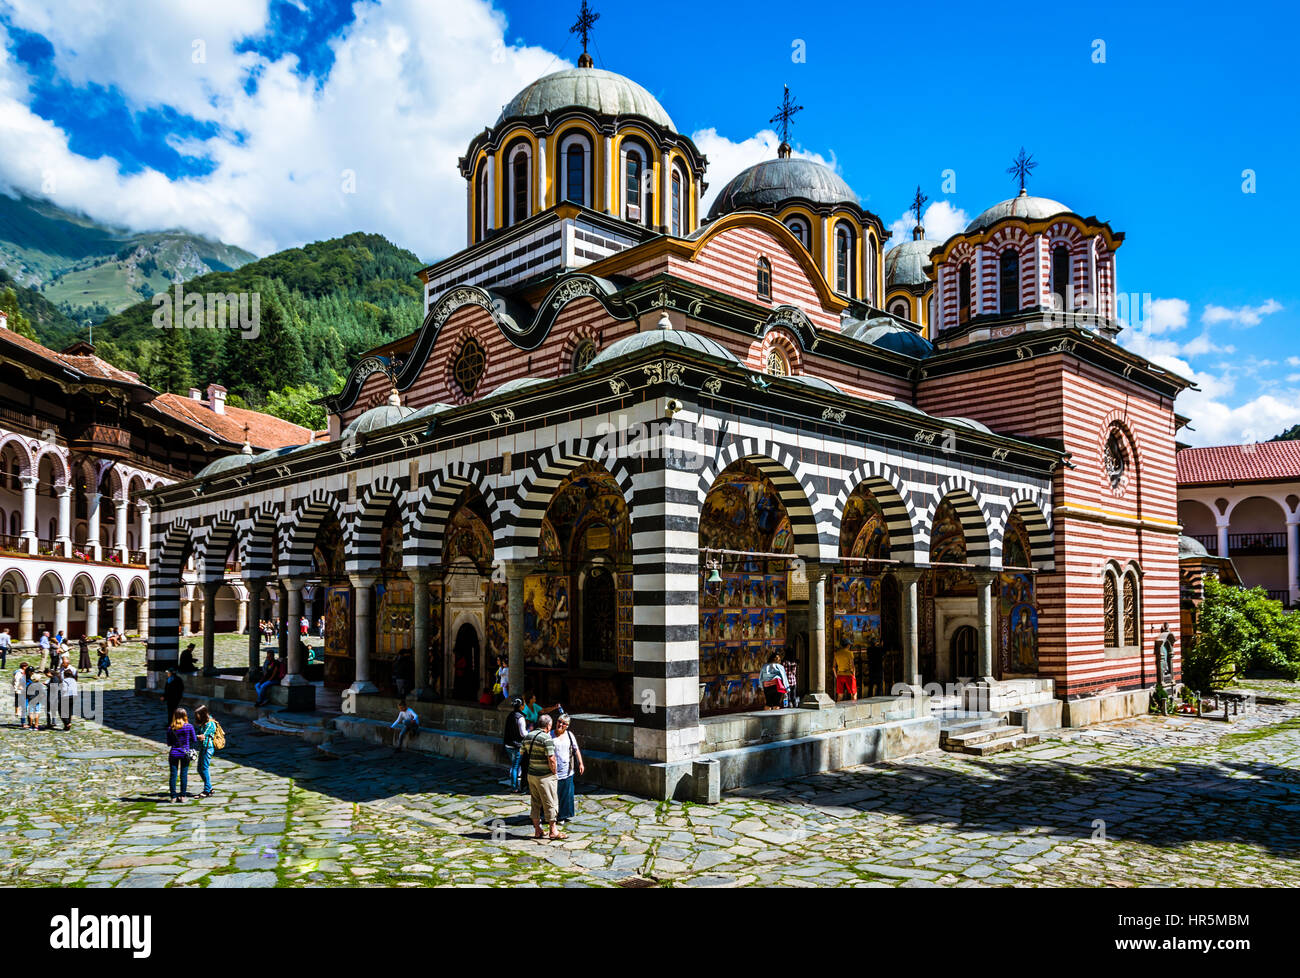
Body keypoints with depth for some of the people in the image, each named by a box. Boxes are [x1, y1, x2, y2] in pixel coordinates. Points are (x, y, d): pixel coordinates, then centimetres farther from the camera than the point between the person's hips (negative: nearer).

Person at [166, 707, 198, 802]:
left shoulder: (170, 728, -4)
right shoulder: (189, 727, -7)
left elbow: (169, 744, 2)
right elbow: (195, 740, 0)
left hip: (174, 753, 1)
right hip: (185, 753, -1)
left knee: (173, 774, 7)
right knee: (184, 774, 7)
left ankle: (173, 796, 10)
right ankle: (182, 796, 10)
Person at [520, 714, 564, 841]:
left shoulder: (528, 737, 5)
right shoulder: (546, 738, -18)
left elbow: (522, 754, 10)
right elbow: (551, 759, -21)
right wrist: (554, 772, -7)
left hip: (531, 774, 7)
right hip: (545, 776, -7)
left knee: (536, 803, 15)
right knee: (550, 803, 4)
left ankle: (537, 830, 20)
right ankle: (553, 831, 12)